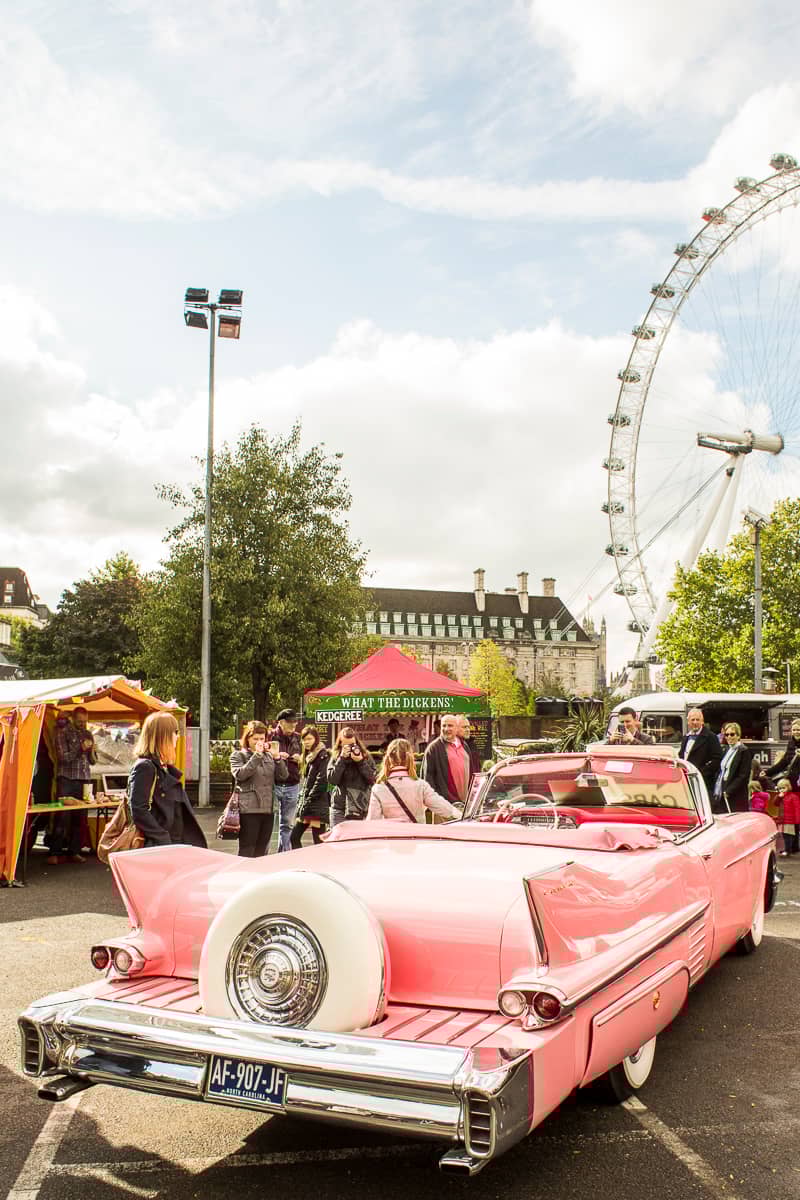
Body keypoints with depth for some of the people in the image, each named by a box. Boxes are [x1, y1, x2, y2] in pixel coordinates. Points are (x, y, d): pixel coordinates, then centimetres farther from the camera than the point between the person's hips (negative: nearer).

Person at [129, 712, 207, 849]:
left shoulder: (165, 767, 17)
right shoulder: (145, 767, -12)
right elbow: (139, 812, -19)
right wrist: (164, 840, -21)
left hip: (177, 845, 9)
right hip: (157, 848, -9)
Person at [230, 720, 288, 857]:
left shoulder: (269, 756, 16)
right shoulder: (238, 755, 3)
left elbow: (284, 775, 6)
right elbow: (240, 774, -16)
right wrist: (257, 755, -18)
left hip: (268, 809, 5)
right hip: (249, 809, -5)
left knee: (262, 851, 11)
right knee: (247, 851, -6)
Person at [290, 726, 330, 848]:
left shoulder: (323, 755, -8)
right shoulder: (308, 757, 19)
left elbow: (321, 781, -15)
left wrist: (309, 800, -16)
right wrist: (302, 800, 11)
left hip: (318, 806, -9)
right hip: (306, 806, 9)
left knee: (318, 841, -7)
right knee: (294, 837, 8)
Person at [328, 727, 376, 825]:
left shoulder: (366, 756, 4)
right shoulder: (335, 758, 5)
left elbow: (373, 779, -4)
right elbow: (332, 780, -8)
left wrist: (361, 762, -14)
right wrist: (342, 759, -12)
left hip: (360, 809, -1)